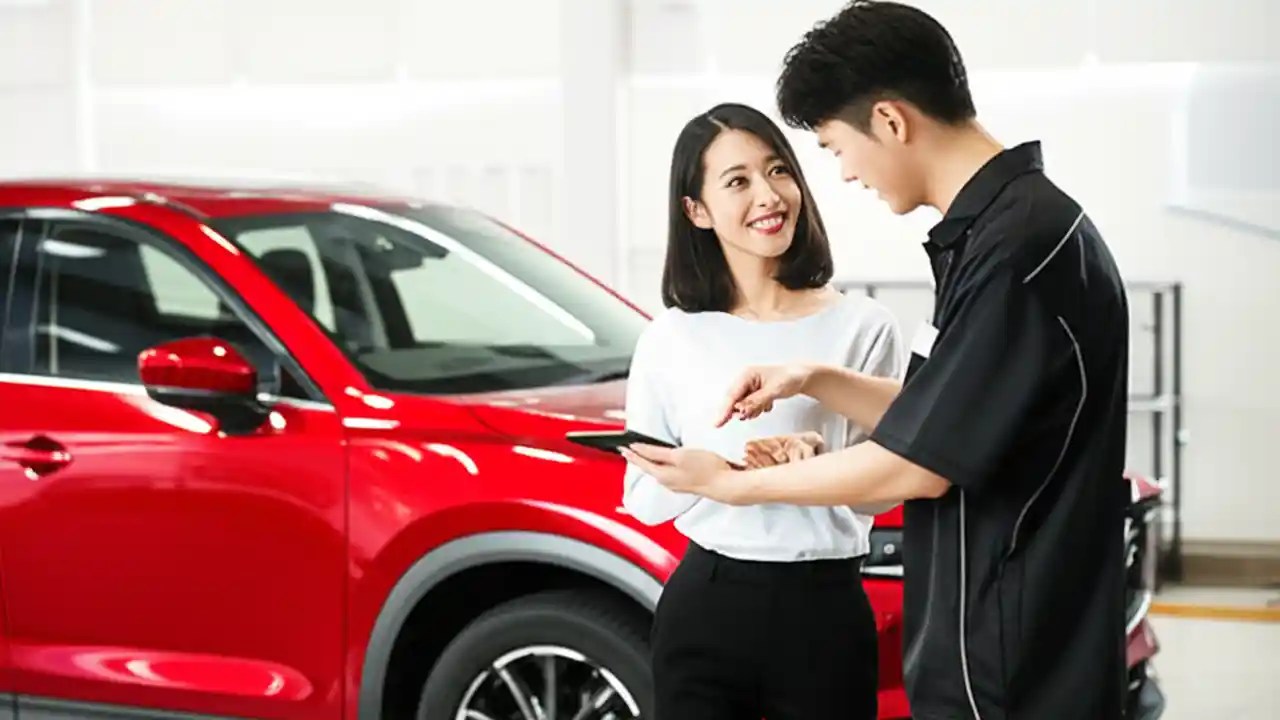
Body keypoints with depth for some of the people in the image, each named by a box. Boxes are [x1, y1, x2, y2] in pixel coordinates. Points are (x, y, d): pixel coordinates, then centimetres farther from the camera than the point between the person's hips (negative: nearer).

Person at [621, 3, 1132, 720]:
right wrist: (816, 383, 7)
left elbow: (916, 465, -18)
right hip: (991, 651, 9)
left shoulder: (1018, 246, -21)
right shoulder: (1008, 226, 10)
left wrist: (733, 484, -7)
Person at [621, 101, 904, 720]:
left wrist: (818, 462, -22)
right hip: (704, 609, 1)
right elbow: (643, 495, 2)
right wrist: (727, 468, -16)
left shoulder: (863, 327, -5)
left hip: (826, 610, -1)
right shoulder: (670, 340, 0)